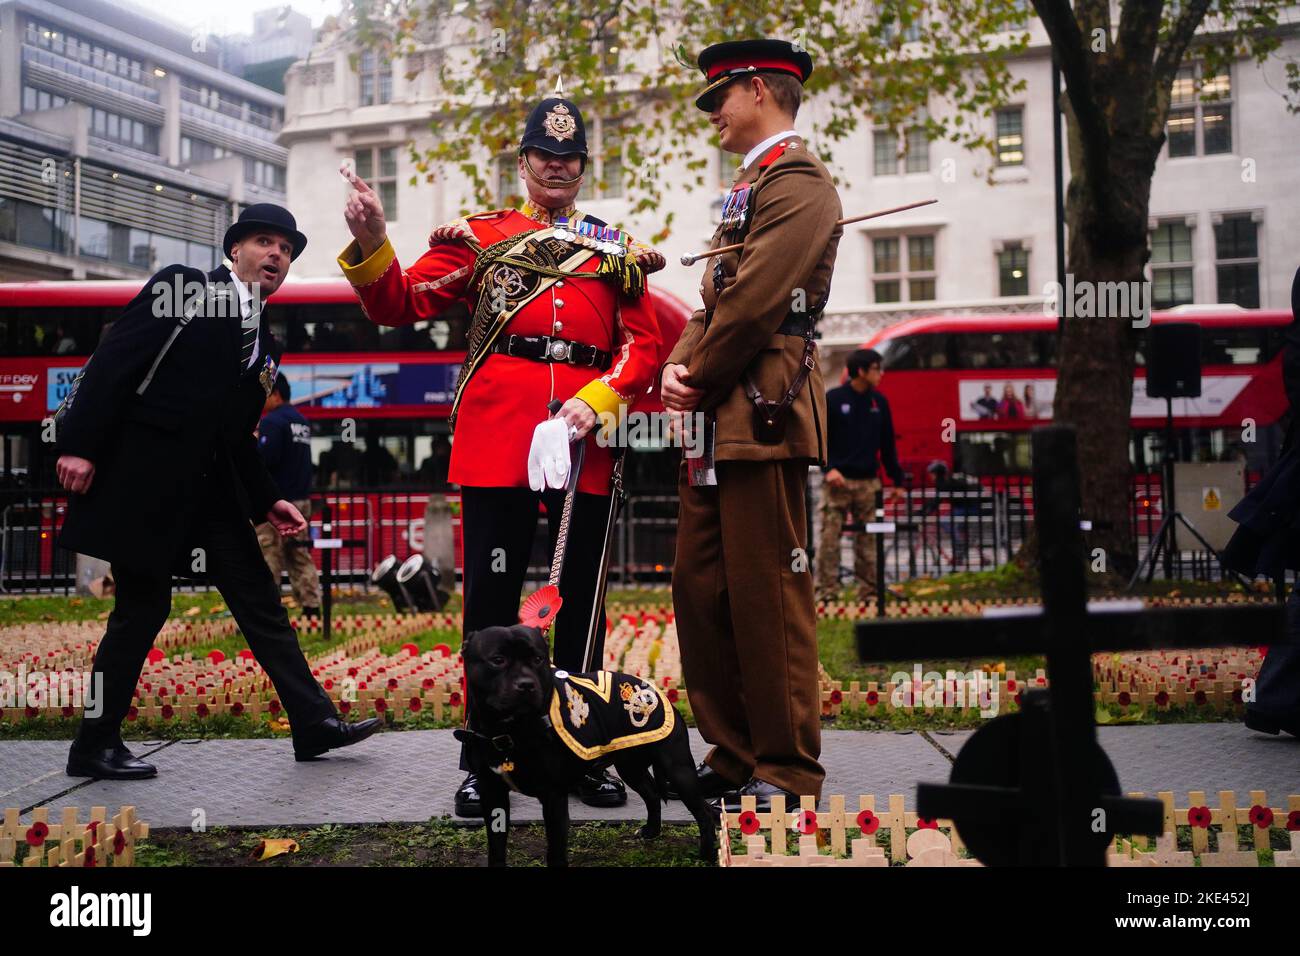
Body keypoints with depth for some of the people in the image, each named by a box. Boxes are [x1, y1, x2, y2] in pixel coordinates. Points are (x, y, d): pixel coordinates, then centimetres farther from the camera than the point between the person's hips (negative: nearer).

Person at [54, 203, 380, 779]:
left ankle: (314, 724, 9)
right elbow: (114, 360, -11)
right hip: (141, 479, -7)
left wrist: (267, 502, 12)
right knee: (143, 606, -2)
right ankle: (94, 747, 13)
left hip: (211, 490, 7)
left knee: (259, 598, 5)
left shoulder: (265, 344, 17)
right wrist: (80, 444, -19)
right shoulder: (183, 287, -3)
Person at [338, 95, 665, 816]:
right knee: (492, 595, 0)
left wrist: (596, 401, -10)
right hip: (495, 440, -1)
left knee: (582, 596, 7)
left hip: (585, 442, 2)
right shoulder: (478, 235, 12)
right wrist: (371, 243, -15)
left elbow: (644, 346, 7)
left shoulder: (616, 250, 15)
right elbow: (401, 304, 4)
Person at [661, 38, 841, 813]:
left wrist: (699, 381, -6)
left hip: (762, 418, -10)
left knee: (769, 599, -4)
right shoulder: (751, 185, 23)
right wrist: (680, 368, 2)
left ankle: (786, 772, 6)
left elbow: (754, 304, -17)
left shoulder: (798, 182, -8)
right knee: (701, 590, 11)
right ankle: (733, 755, 21)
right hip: (717, 425, 10)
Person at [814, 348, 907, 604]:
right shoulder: (832, 399, -2)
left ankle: (868, 593, 10)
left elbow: (888, 444, 15)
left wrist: (897, 481, 13)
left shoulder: (879, 402, 10)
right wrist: (829, 468, -15)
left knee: (867, 540, 4)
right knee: (830, 537, -7)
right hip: (838, 481, -3)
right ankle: (827, 592, -3)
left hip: (868, 482, 4)